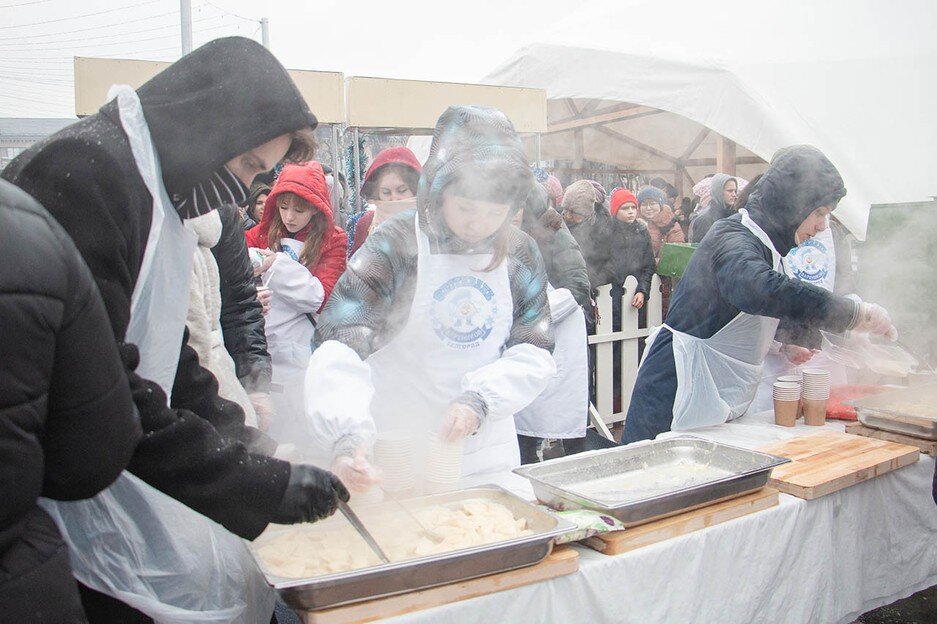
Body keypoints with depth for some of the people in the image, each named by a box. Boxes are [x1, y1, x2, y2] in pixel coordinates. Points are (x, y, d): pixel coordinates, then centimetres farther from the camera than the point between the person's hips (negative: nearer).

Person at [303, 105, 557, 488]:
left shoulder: (521, 254, -1)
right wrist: (345, 437, -39)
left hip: (489, 453, 4)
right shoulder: (396, 245, -15)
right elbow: (338, 346, -23)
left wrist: (480, 399, -19)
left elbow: (535, 353, 0)